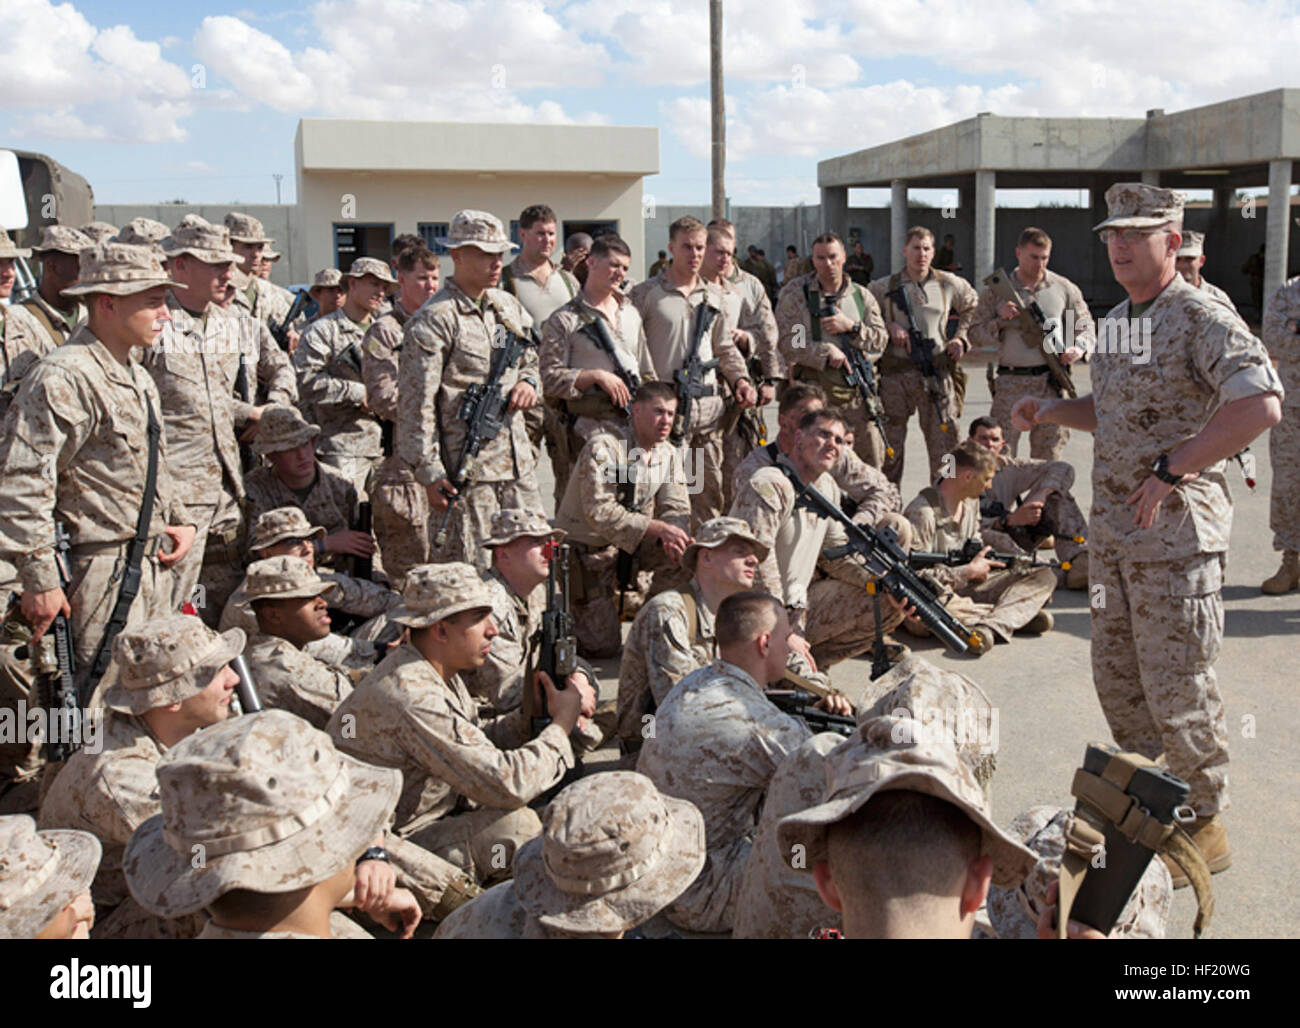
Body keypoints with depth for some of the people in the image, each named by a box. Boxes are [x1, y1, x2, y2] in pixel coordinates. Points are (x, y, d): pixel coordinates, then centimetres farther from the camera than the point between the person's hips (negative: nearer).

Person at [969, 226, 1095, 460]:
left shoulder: (1064, 288, 7)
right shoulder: (996, 290, 4)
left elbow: (1086, 327, 16)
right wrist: (1000, 319, -14)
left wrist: (1079, 347, -5)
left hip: (1051, 382, 2)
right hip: (1010, 383, -1)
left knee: (1049, 455, 8)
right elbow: (975, 334, 4)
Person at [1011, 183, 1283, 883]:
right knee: (1116, 679, 14)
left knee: (1176, 687, -1)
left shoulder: (1202, 319, -12)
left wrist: (1170, 470, -24)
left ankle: (1202, 828, 17)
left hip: (1176, 529, -8)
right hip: (1111, 530, 8)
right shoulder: (1115, 322, 14)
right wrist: (1048, 412, 10)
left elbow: (1260, 405, -26)